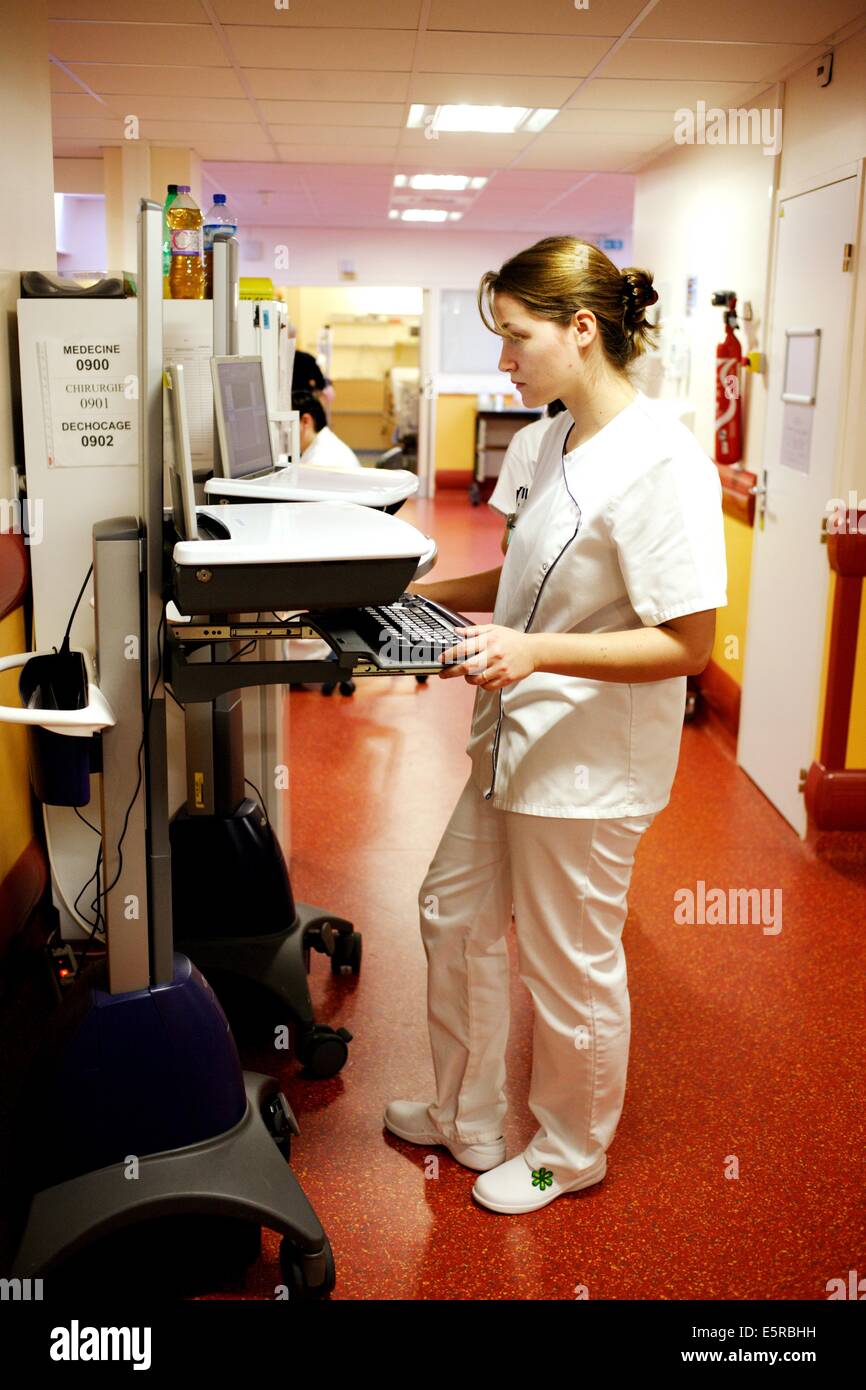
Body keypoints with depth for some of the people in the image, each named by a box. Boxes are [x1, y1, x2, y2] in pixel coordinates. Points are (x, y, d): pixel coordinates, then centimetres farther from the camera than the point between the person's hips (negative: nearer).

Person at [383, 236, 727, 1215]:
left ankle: (569, 1154, 36)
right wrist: (427, 594, 7)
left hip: (589, 763, -10)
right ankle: (464, 1121, 41)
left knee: (569, 968, 9)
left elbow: (685, 643, -23)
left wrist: (535, 652, -32)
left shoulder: (659, 461, -22)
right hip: (516, 741, 10)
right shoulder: (562, 438, 7)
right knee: (453, 916, 20)